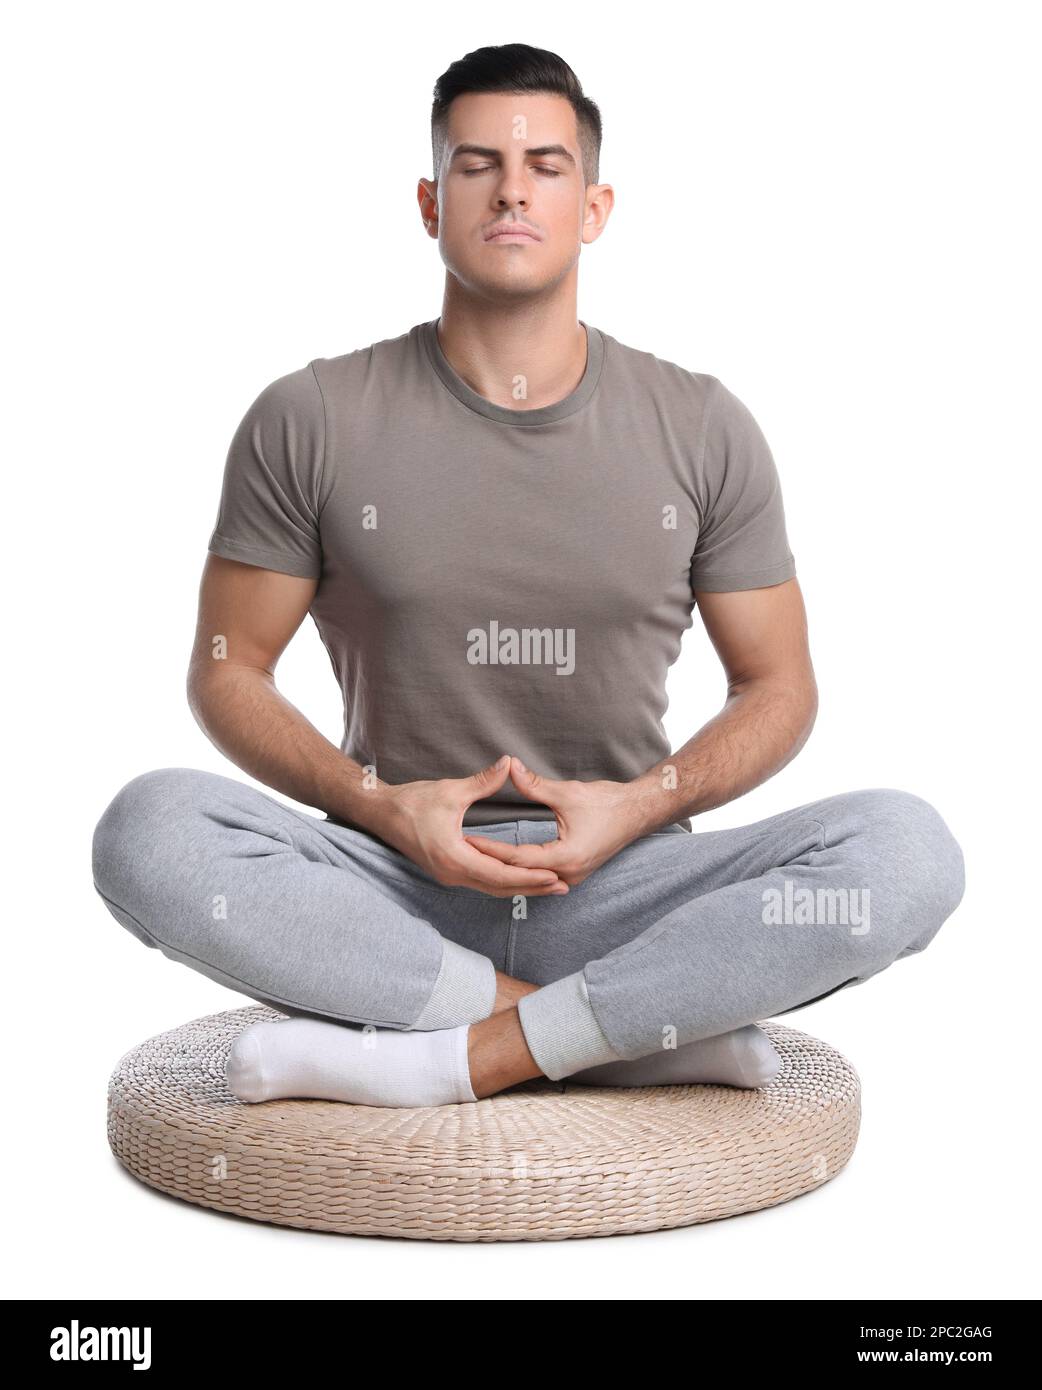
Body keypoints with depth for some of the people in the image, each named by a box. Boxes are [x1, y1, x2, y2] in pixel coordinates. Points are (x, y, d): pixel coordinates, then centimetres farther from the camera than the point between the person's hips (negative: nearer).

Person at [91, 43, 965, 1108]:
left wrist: (643, 805, -11)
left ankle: (443, 1059, -22)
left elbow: (778, 687, 8)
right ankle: (667, 1030, -22)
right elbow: (228, 670, 4)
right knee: (148, 832, -30)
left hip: (618, 891, 1)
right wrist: (379, 807, -13)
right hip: (394, 884, 0)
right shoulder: (312, 421, 0)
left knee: (907, 852, -25)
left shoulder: (702, 430, 3)